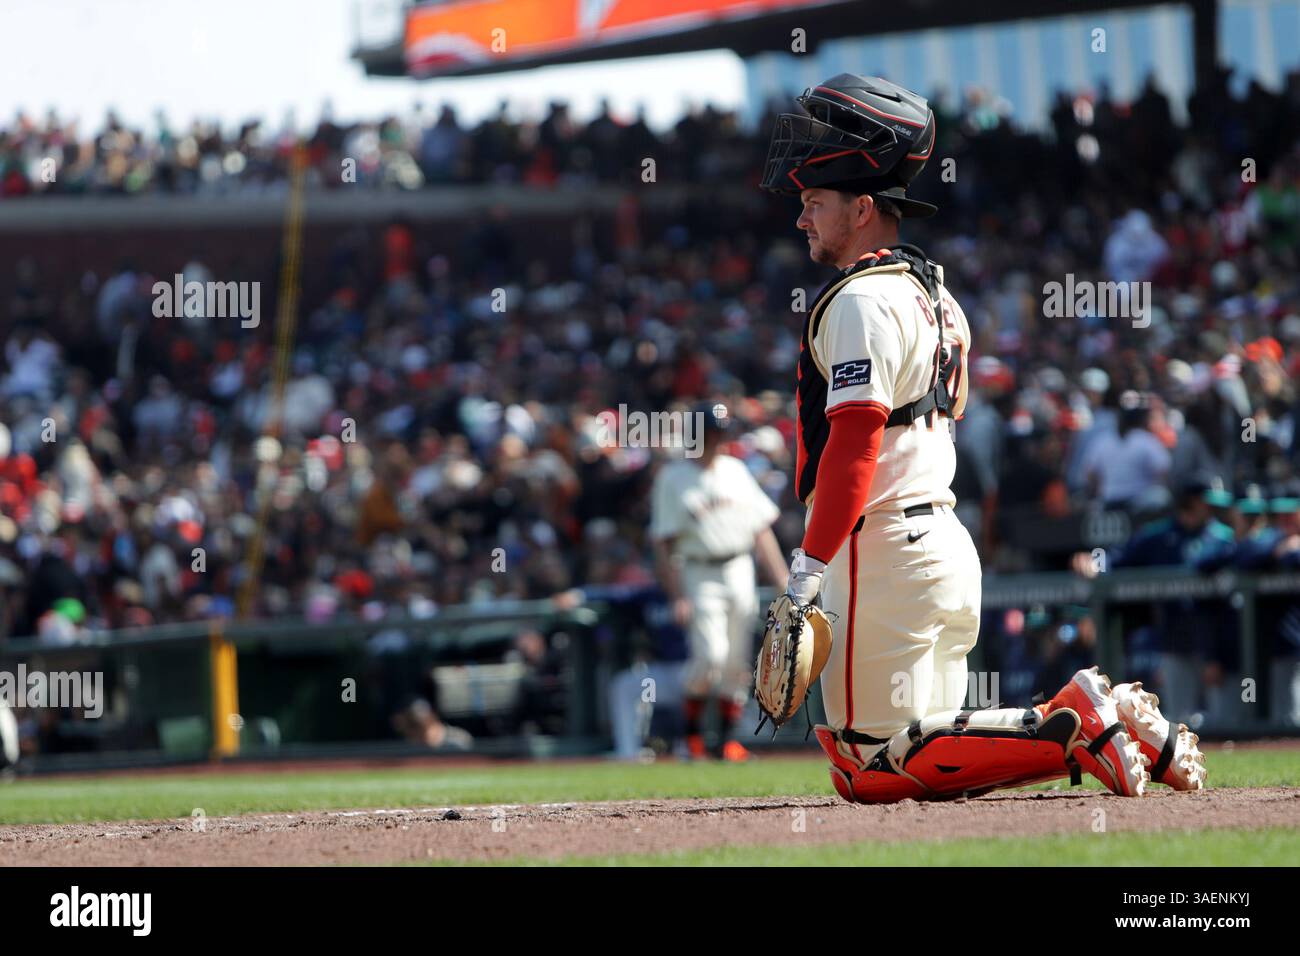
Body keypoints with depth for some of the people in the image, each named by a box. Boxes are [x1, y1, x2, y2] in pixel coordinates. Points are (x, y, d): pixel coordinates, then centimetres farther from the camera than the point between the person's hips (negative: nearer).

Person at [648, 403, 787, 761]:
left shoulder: (735, 471, 12)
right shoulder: (672, 478, -2)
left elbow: (761, 529, 14)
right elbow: (663, 545, -6)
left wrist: (782, 580, 7)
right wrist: (678, 597, -14)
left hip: (740, 572, 5)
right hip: (699, 575, -5)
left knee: (738, 662, 3)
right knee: (710, 654, -18)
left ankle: (727, 738, 11)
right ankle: (692, 733, -1)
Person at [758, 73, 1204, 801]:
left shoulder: (862, 300, -11)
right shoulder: (935, 295, 20)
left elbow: (854, 441, -20)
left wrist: (811, 565, -22)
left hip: (885, 550, -10)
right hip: (947, 542, 10)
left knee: (875, 769, -10)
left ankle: (1072, 726, -17)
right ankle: (1095, 718, 2)